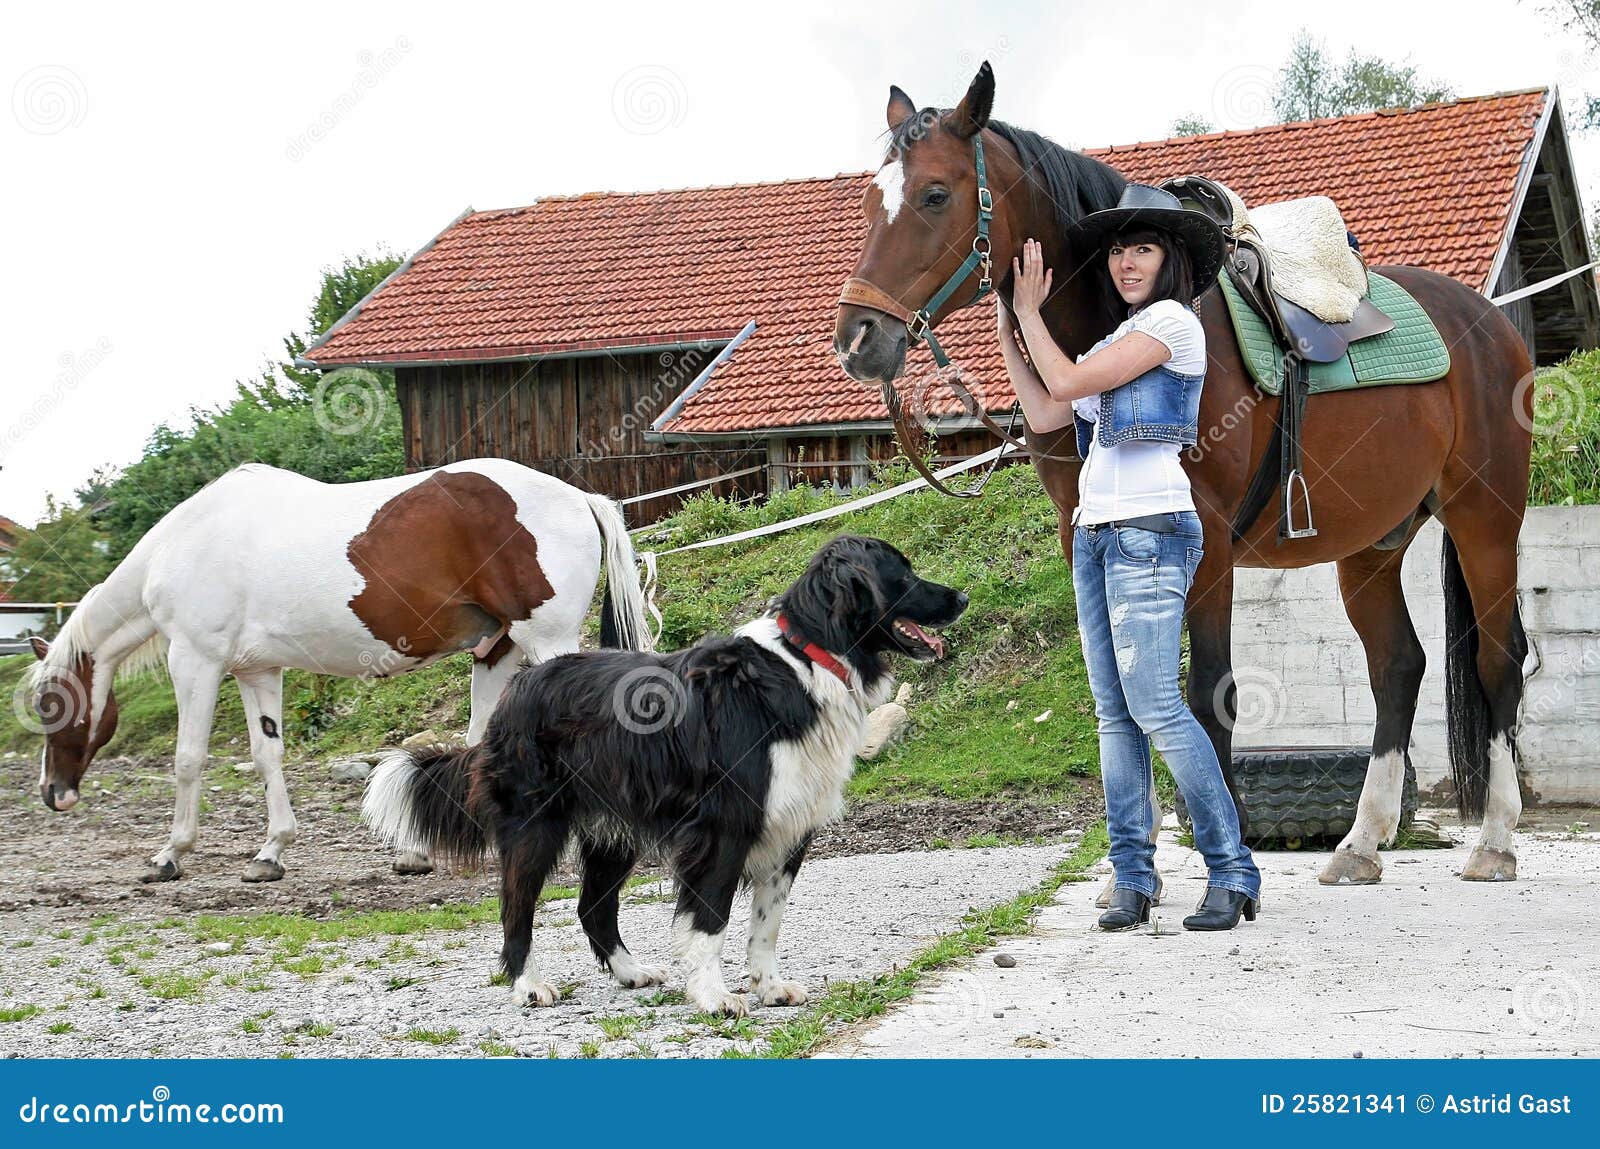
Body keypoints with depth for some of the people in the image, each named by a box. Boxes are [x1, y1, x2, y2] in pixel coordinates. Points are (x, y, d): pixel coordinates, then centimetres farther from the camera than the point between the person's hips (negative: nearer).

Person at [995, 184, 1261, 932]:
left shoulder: (1172, 321, -4)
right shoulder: (1119, 339, 22)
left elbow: (1066, 383, -8)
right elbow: (1044, 414, 19)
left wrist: (1030, 313, 5)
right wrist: (1007, 332, 18)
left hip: (1149, 531, -9)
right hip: (1095, 532, 9)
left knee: (1154, 705, -15)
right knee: (1114, 714, 4)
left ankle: (1232, 872, -10)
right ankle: (1133, 878, 6)